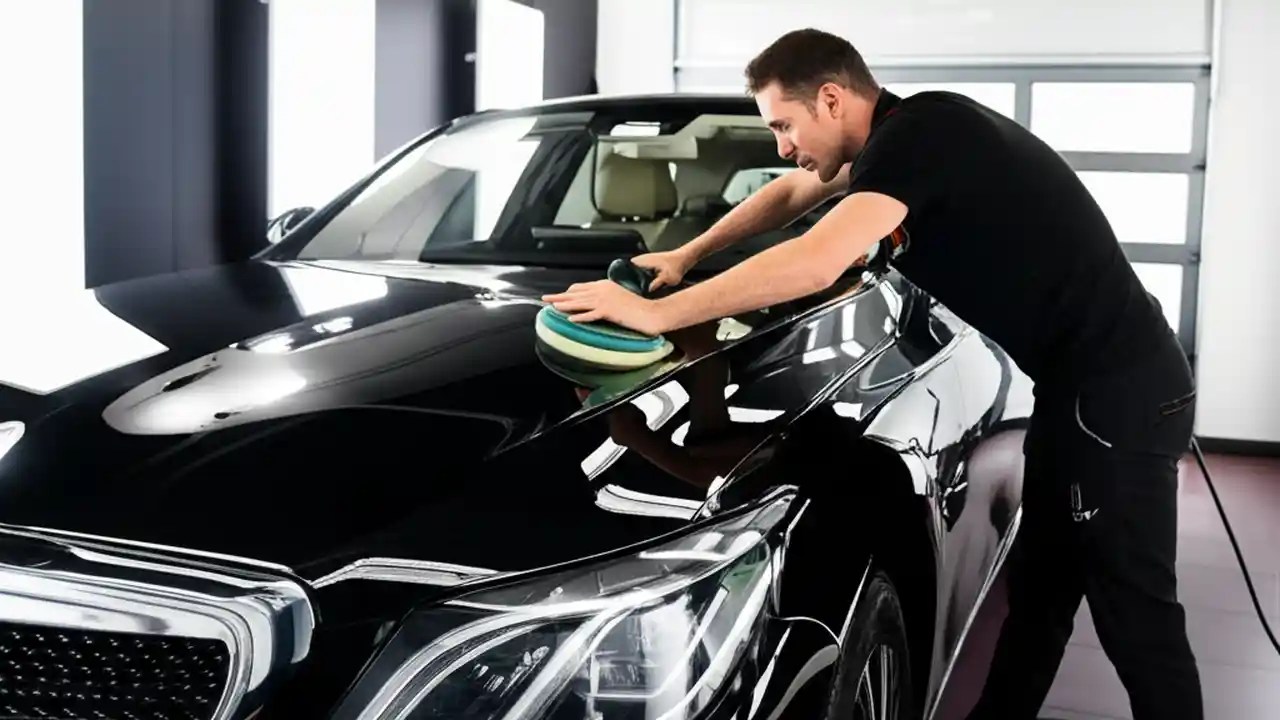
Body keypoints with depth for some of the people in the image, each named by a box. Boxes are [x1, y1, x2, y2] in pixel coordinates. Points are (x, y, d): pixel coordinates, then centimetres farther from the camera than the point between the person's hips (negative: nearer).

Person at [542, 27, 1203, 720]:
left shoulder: (922, 133, -20)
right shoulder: (902, 132, 10)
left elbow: (816, 262, -30)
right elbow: (788, 195, 25)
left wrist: (659, 313, -24)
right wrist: (687, 256, 23)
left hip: (1120, 393, -10)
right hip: (1082, 384, 10)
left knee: (1136, 615, -1)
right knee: (1039, 592, 17)